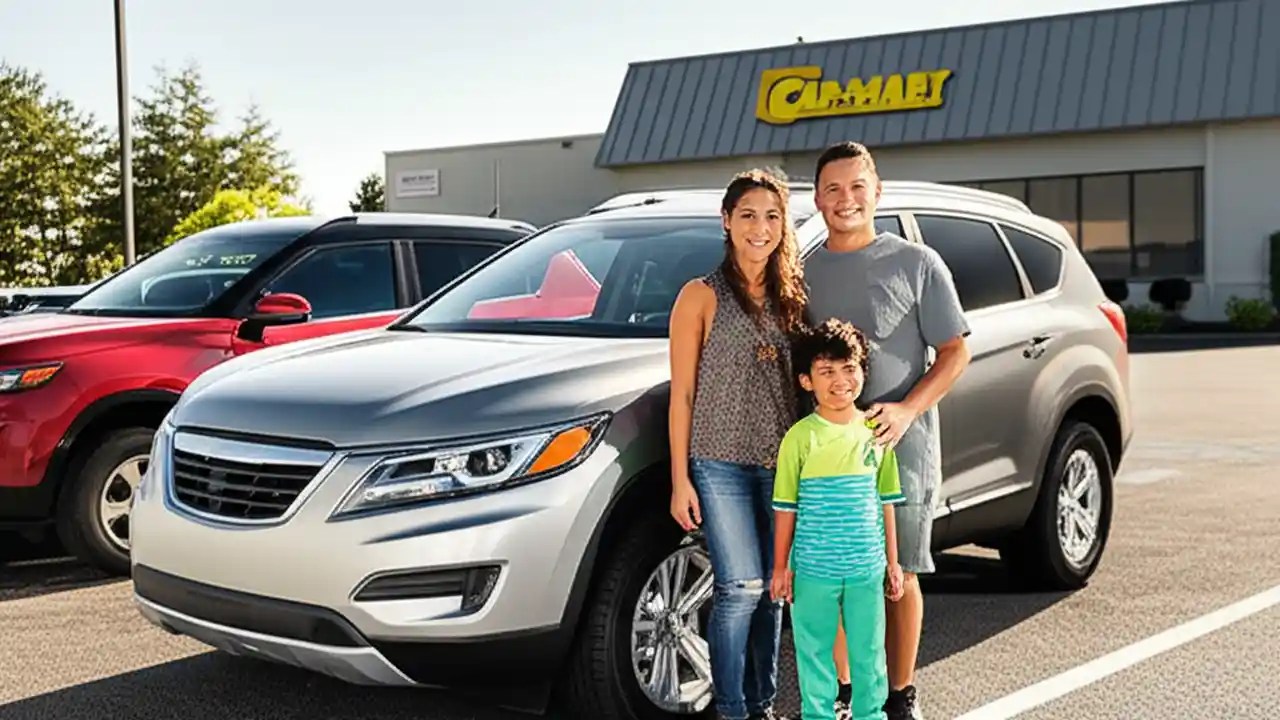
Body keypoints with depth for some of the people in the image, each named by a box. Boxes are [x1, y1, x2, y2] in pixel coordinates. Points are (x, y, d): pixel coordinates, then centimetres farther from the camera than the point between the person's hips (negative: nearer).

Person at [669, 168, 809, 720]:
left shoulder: (792, 296, 11)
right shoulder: (701, 296, -2)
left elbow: (804, 380, 14)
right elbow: (682, 394, -3)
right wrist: (680, 480, -7)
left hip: (782, 465, 4)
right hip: (721, 464, -4)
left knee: (772, 590, 9)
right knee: (742, 587, -8)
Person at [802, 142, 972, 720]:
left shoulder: (916, 264, 0)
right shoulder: (803, 272, 10)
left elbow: (955, 352, 0)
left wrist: (907, 410, -15)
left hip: (900, 447, -3)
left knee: (898, 575, 3)